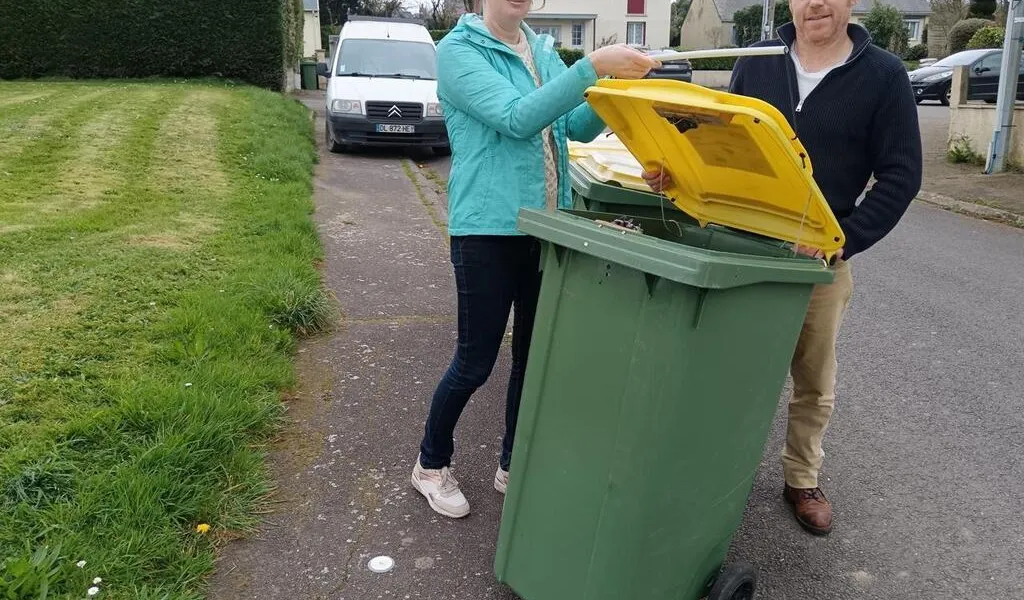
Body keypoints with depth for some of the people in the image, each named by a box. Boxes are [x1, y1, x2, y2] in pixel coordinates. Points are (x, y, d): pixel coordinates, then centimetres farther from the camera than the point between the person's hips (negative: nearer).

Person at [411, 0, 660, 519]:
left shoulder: (543, 51, 11)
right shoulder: (458, 49, -8)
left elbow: (578, 127, 5)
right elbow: (516, 118, -21)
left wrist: (616, 86, -12)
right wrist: (592, 66, -27)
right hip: (489, 229, -6)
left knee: (536, 354, 13)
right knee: (475, 361, 3)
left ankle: (513, 465, 32)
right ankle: (431, 464, 27)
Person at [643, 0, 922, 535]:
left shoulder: (883, 75, -5)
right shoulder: (757, 61, 2)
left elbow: (900, 176, -6)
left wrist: (843, 240, -18)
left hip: (820, 259, -1)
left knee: (813, 380, 13)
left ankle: (803, 479, 33)